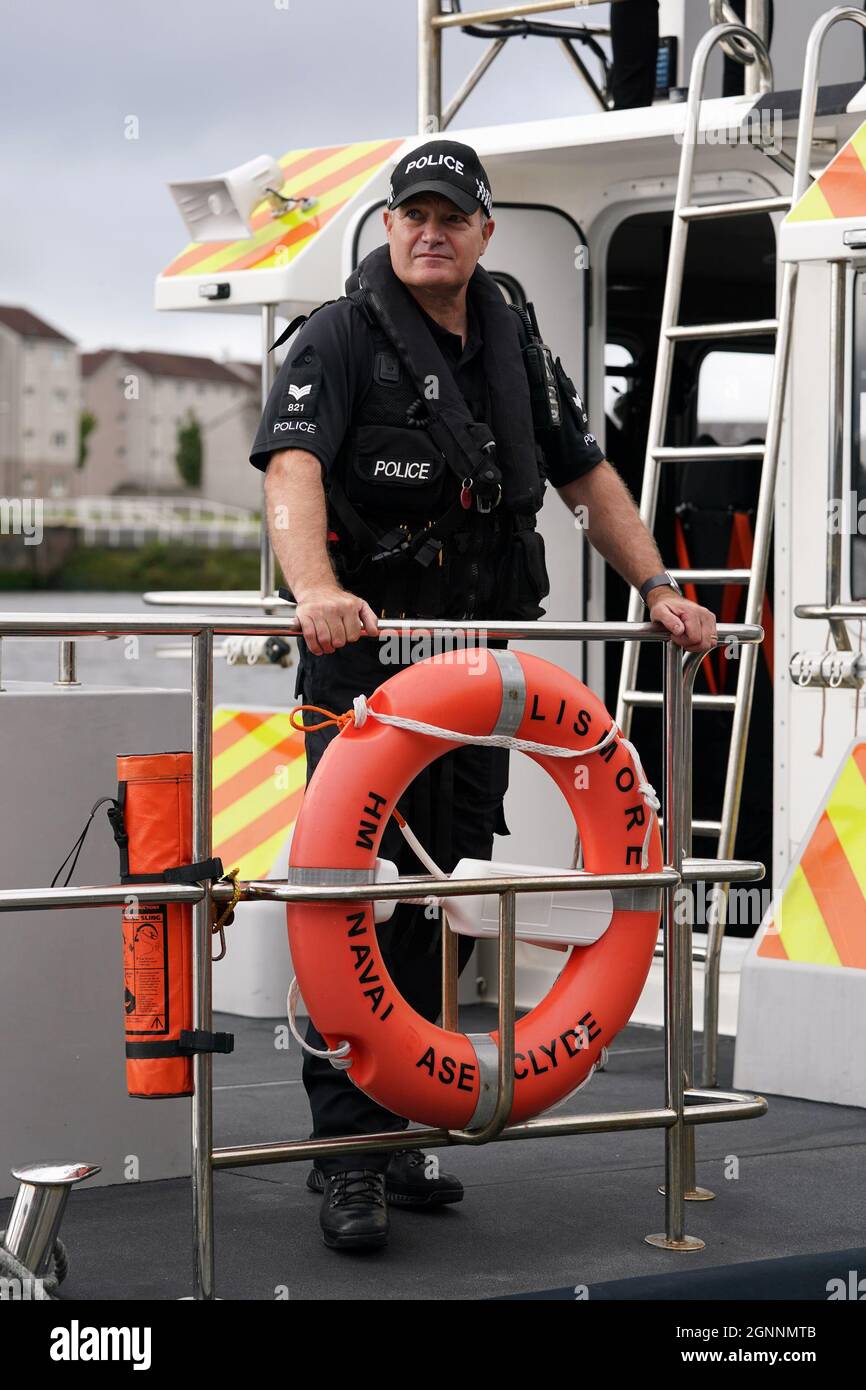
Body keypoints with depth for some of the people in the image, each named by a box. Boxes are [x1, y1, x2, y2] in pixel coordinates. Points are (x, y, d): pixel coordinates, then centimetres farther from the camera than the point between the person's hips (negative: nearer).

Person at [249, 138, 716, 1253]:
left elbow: (590, 479, 22)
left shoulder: (516, 348, 16)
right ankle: (346, 1155, -6)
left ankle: (391, 1131, 17)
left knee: (441, 908, 8)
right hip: (365, 658, -6)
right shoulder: (342, 338, -4)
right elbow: (292, 469, -20)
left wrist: (660, 592, 11)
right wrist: (318, 590, -38)